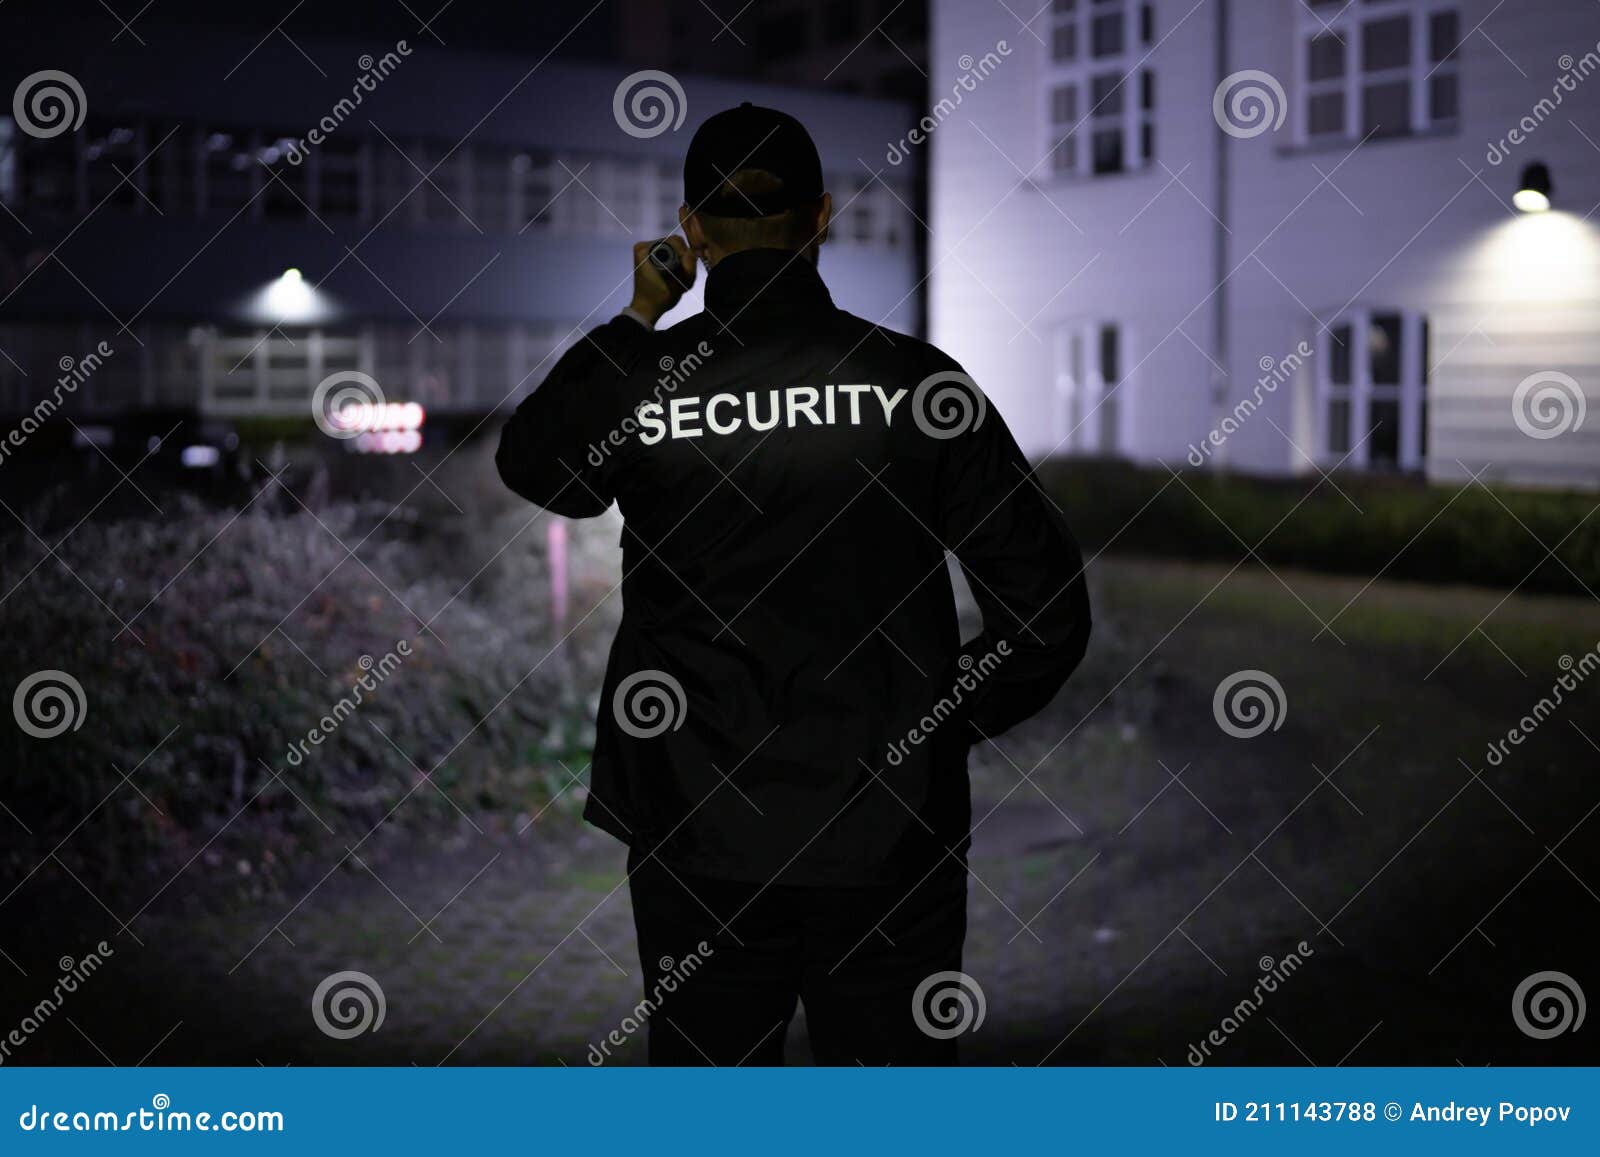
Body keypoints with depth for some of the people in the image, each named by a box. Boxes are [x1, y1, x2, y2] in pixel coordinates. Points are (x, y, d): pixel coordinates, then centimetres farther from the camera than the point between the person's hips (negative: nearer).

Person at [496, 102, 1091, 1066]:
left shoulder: (636, 386, -6)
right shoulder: (915, 377, -6)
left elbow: (527, 461, 19)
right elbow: (1050, 607, -5)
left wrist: (638, 319, 22)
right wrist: (942, 725, 10)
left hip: (700, 842, 0)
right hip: (890, 841, 0)